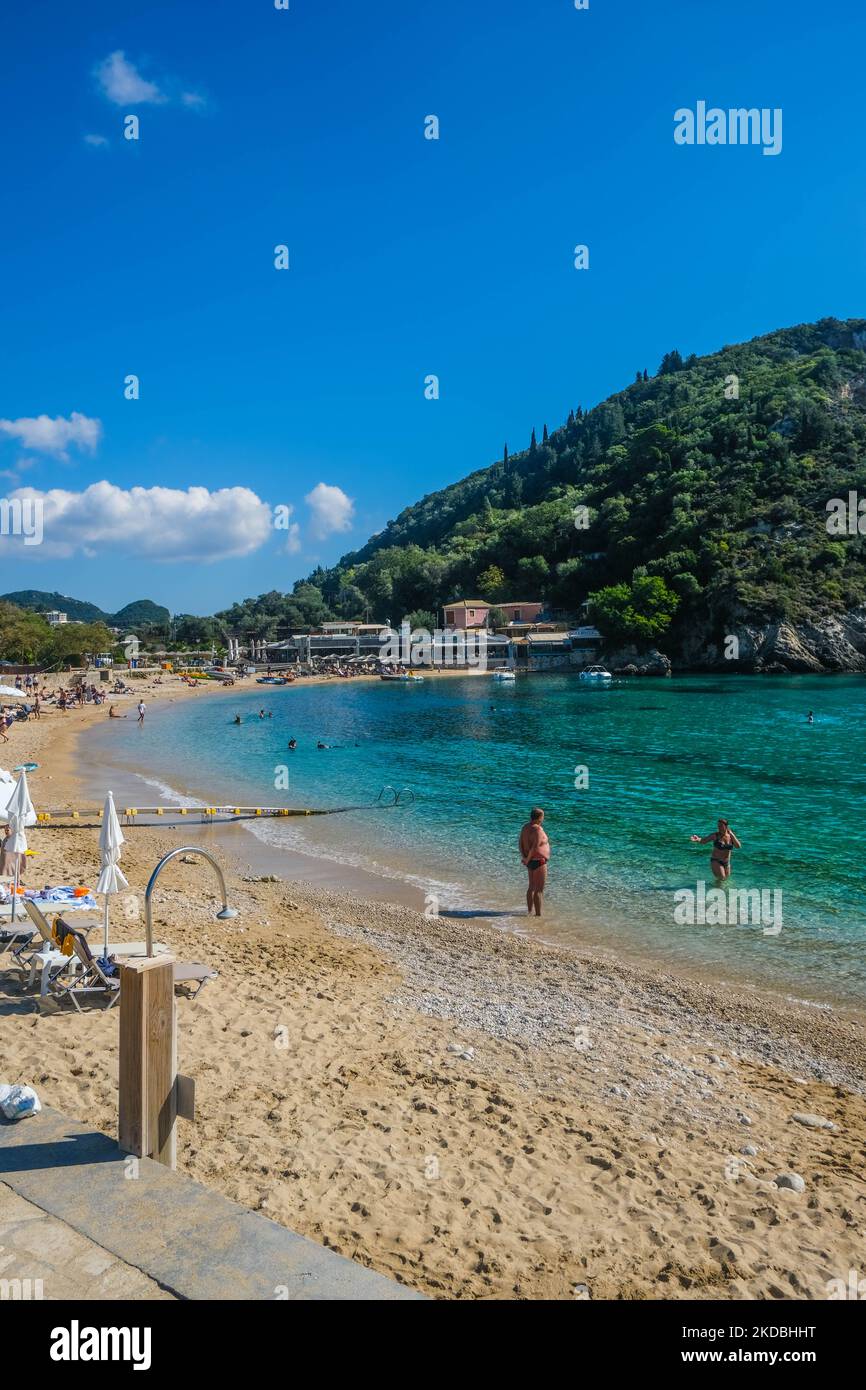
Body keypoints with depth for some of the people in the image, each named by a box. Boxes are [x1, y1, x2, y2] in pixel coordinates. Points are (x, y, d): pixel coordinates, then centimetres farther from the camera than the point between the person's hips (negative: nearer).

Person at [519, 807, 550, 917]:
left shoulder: (526, 827, 6)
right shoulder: (538, 829, -21)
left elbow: (520, 842, 5)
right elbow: (535, 847, -25)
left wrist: (523, 857, -2)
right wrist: (528, 859, -13)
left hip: (530, 861, 9)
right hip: (538, 862, -9)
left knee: (532, 887, 20)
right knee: (539, 890, -3)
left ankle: (530, 911, 30)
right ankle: (538, 914, 0)